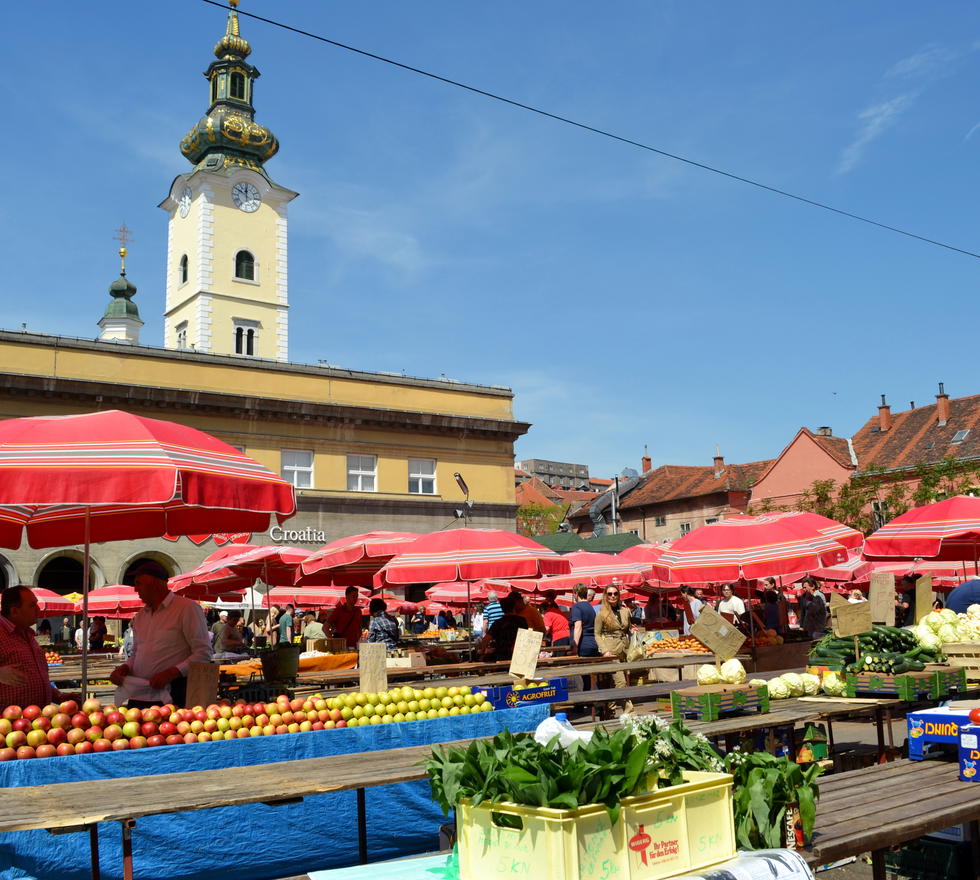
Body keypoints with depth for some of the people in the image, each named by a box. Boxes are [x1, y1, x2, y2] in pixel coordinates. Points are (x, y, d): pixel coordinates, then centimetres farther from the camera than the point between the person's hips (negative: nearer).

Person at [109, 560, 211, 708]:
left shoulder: (188, 608, -6)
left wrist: (169, 674, -19)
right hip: (138, 695, 6)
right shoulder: (140, 616, 18)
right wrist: (124, 668, 5)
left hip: (171, 696, -6)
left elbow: (203, 654, -11)